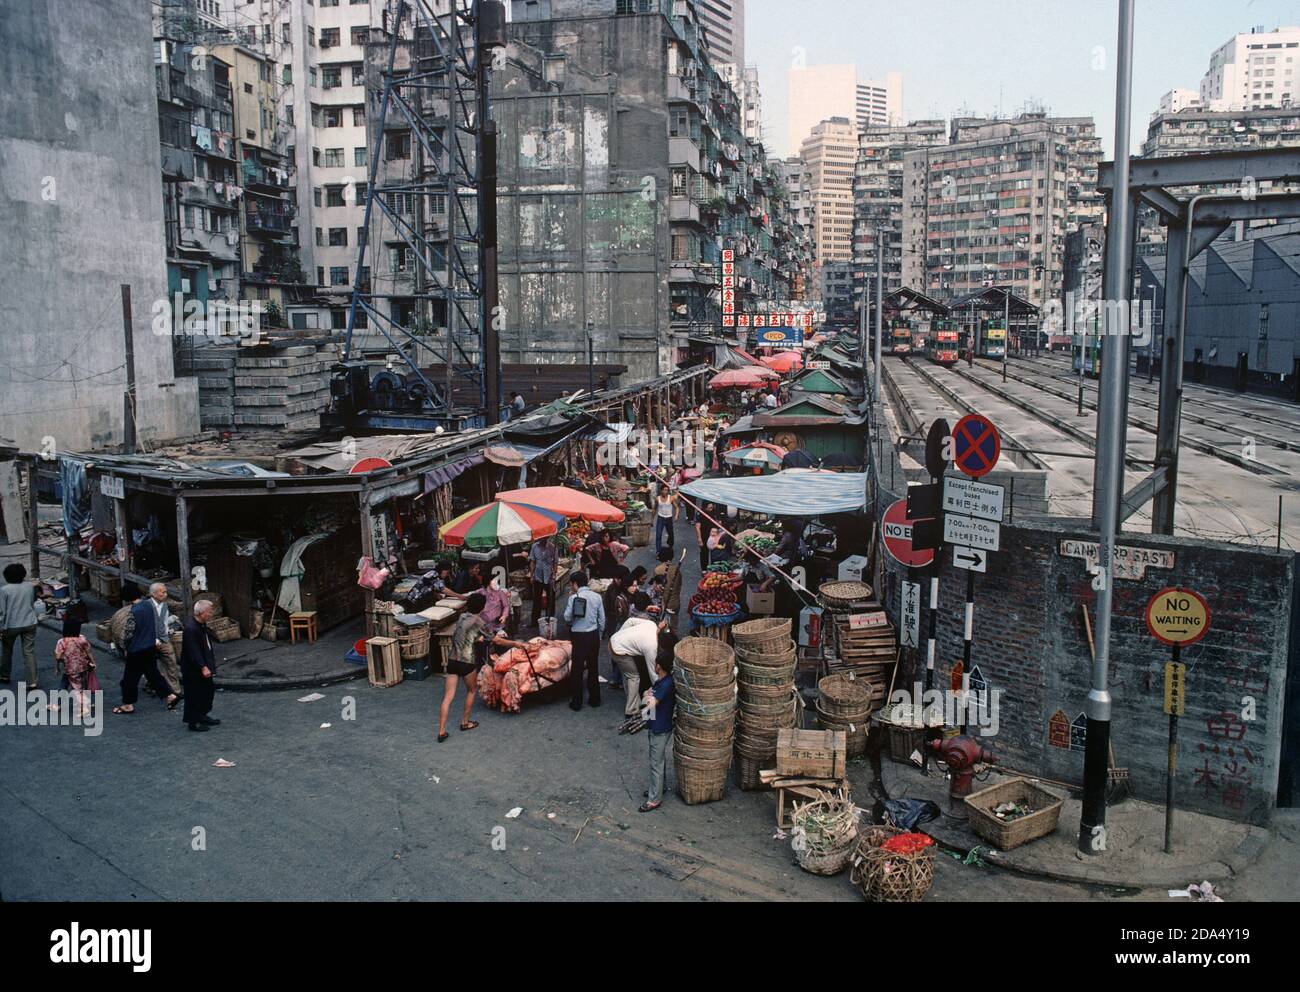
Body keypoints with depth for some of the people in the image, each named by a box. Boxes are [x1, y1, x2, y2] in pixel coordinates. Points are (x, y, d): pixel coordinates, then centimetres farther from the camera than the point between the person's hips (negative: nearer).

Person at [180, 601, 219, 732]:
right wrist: (203, 667, -28)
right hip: (193, 669, -10)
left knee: (208, 691, 18)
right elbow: (193, 652, -27)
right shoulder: (190, 629, -26)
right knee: (194, 695, 2)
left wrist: (211, 663, 17)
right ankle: (193, 721, 14)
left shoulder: (202, 624, 4)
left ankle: (202, 716, 33)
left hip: (204, 665, 10)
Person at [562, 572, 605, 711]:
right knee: (593, 667, 15)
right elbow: (602, 619, 4)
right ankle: (594, 699, 23)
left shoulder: (574, 598, -13)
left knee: (577, 668, 4)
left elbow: (567, 618, -5)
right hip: (594, 635, 4)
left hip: (579, 636, -4)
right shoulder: (597, 597, -1)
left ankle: (576, 702, 8)